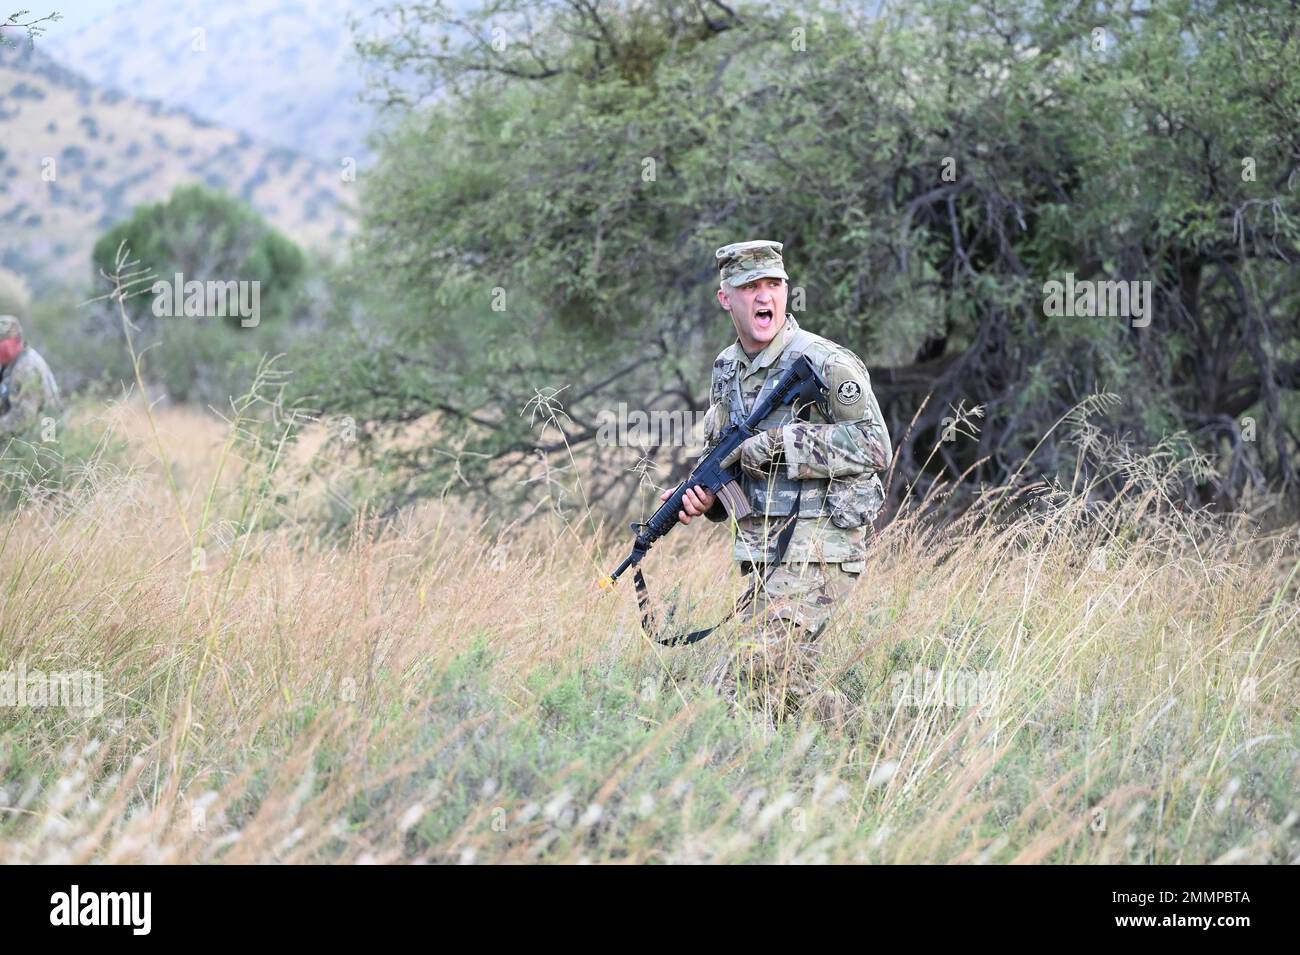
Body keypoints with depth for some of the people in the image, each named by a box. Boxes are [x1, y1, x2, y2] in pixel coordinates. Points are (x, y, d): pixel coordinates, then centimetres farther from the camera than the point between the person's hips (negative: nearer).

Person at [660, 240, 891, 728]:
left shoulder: (825, 364, -13)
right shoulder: (727, 368, 11)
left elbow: (873, 447, -19)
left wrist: (775, 445, -21)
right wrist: (704, 495, 0)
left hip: (817, 548, -8)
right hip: (764, 552, 9)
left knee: (739, 685, -17)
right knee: (791, 684, 15)